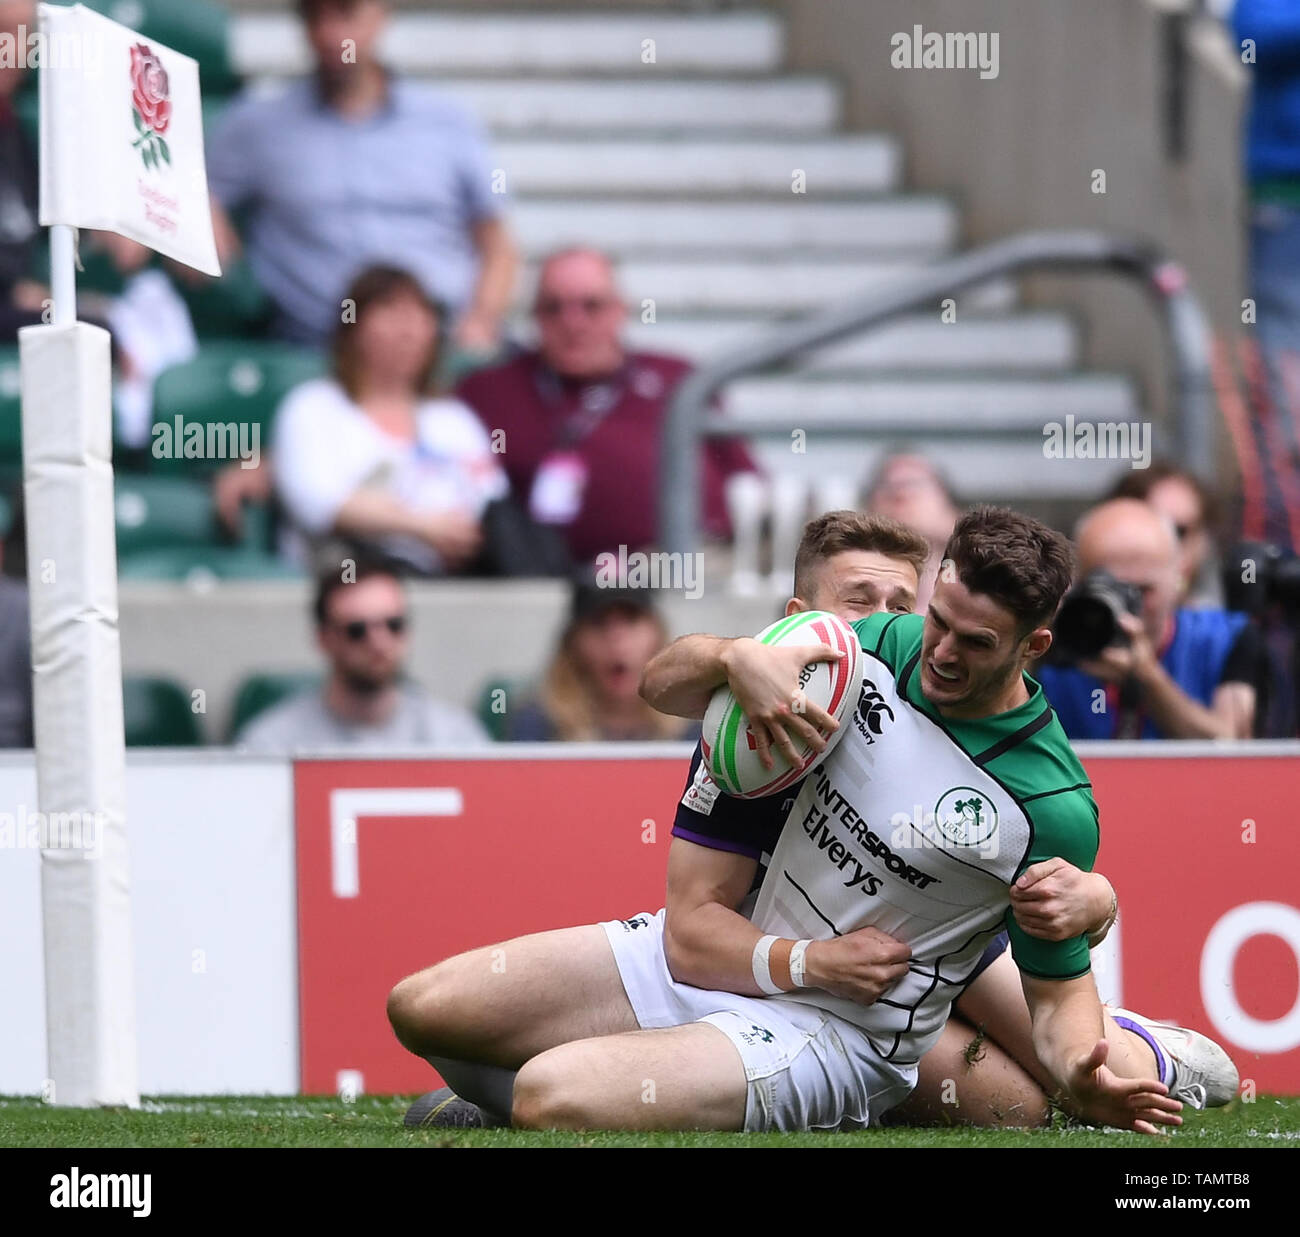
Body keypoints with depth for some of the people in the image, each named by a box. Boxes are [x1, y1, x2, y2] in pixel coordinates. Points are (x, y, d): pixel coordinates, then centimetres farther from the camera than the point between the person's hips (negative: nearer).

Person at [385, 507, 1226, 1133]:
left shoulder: (1053, 808, -19)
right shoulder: (885, 646, -3)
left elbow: (1060, 988, -9)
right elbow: (665, 684, 9)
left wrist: (1086, 1077, -32)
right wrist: (738, 659, -16)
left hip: (829, 1032, -6)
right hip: (702, 958, 6)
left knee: (551, 1099, -29)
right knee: (423, 1010, -4)